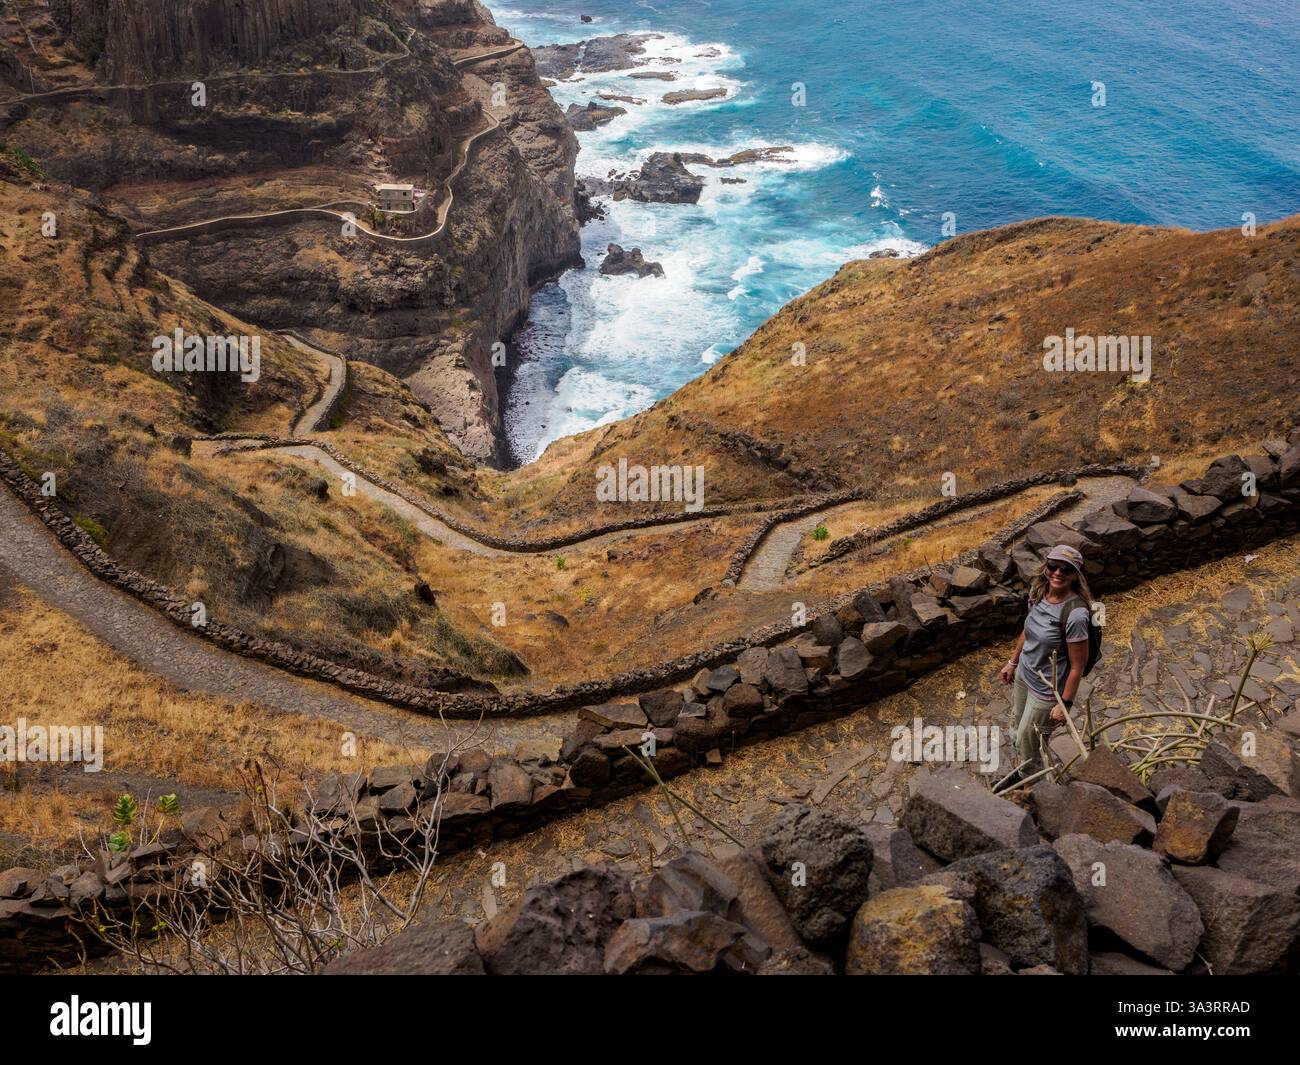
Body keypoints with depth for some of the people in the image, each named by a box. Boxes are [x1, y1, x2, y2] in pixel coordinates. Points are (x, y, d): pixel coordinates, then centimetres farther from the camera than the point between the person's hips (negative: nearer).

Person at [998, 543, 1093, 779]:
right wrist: (1013, 662, 17)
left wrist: (1065, 704, -17)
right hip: (1024, 674, 7)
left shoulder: (1074, 613, -32)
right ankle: (1019, 768, 55)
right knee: (1017, 730, 28)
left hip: (1046, 689, -7)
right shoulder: (1039, 591, -10)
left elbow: (1078, 666, -23)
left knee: (1028, 740, 14)